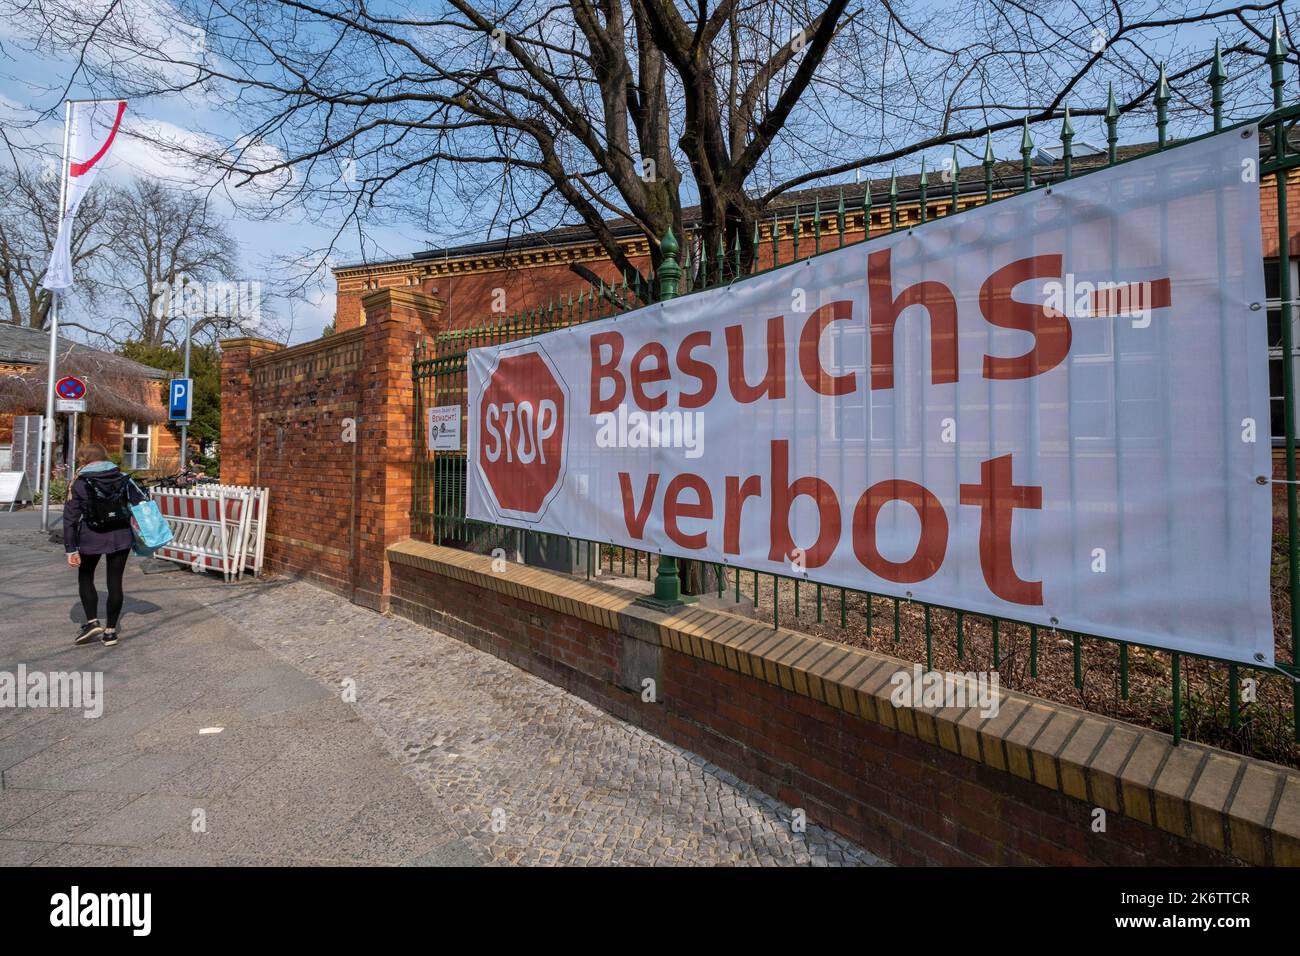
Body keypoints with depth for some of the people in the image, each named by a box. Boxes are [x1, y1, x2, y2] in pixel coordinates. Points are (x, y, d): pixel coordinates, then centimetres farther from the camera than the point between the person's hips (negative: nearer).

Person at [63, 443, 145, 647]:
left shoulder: (78, 484, -2)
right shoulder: (122, 478, 3)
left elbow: (71, 518, -2)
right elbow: (141, 503, 0)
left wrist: (71, 549, 1)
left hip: (91, 538, -2)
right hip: (121, 537, 2)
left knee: (85, 578, 19)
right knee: (115, 582, 6)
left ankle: (92, 622, 5)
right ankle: (110, 631, 11)